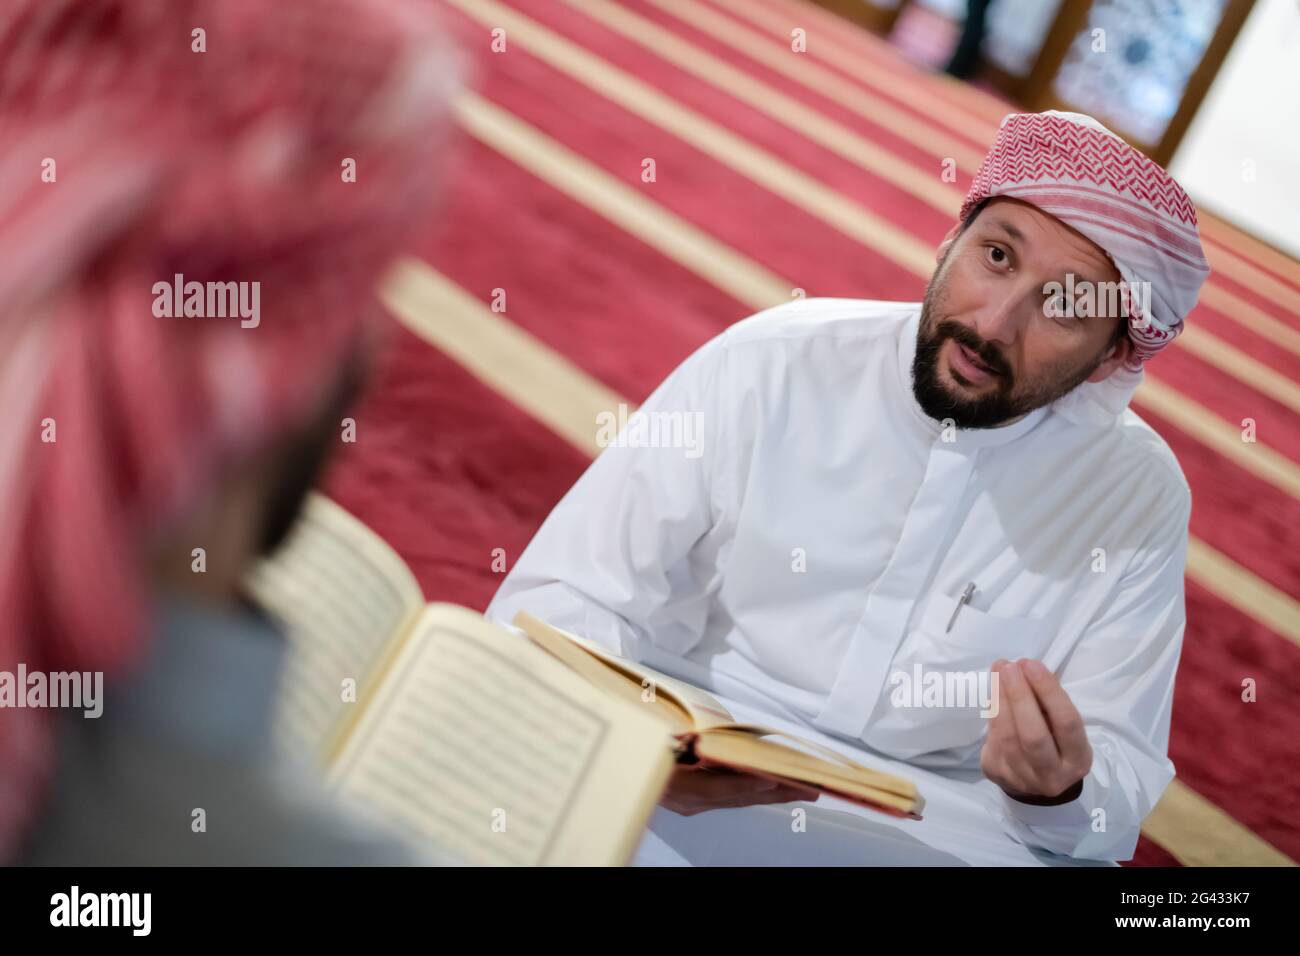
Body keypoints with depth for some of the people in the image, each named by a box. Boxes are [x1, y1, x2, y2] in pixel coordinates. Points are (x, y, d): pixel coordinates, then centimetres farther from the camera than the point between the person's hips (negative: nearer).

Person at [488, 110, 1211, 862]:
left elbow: (1121, 794, -3)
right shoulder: (769, 367, -10)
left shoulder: (1139, 500, -5)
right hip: (654, 804, -3)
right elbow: (559, 600, -9)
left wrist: (1060, 796, -25)